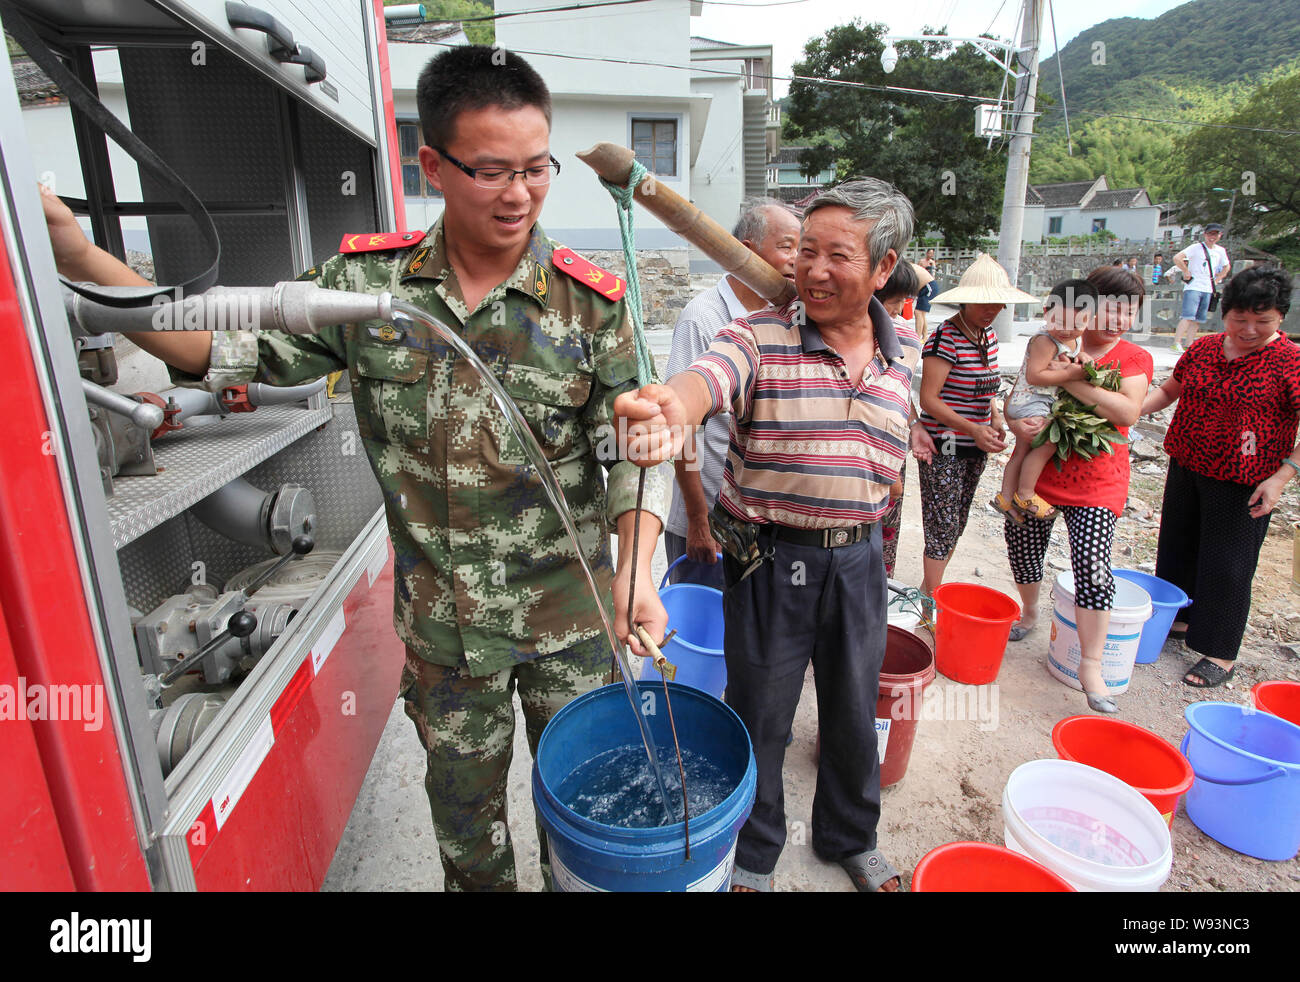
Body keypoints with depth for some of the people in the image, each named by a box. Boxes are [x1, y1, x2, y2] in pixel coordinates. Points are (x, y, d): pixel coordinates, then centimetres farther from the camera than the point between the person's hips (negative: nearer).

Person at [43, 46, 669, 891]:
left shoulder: (590, 304, -11)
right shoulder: (367, 283, -5)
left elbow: (633, 447, -10)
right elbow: (226, 345, 0)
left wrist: (636, 568, -24)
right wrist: (75, 256, -11)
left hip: (572, 615, -1)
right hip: (443, 622, 2)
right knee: (464, 800, 24)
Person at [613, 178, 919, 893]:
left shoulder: (904, 350, 1)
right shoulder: (758, 338, -14)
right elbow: (705, 379, -36)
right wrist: (671, 407, -57)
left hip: (858, 558, 4)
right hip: (769, 560, -3)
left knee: (853, 713, 21)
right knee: (759, 719, 13)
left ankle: (850, 838, 49)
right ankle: (752, 855, 40)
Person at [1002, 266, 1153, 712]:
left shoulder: (1134, 358, 0)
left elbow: (1127, 412, -18)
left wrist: (1072, 381, -24)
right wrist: (1015, 423, -19)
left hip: (1095, 481, -2)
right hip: (1037, 471, 3)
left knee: (1092, 567, -13)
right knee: (1022, 548, 14)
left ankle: (1090, 666, -2)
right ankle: (1029, 614, 43)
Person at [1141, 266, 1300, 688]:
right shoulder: (1203, 348, 4)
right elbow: (1169, 389, 16)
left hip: (1243, 486, -5)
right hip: (1185, 469, 6)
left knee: (1226, 565, 2)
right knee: (1177, 549, 17)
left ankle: (1221, 653, 18)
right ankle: (1178, 618, 39)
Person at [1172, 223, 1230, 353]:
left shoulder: (1221, 251, 13)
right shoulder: (1196, 248, -5)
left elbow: (1226, 267, 29)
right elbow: (1177, 258, -16)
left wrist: (1217, 279, 16)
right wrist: (1186, 272, -13)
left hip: (1208, 289, 6)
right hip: (1193, 288, -6)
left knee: (1197, 320, 5)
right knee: (1189, 317, -18)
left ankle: (1189, 345, 7)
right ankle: (1176, 343, -20)